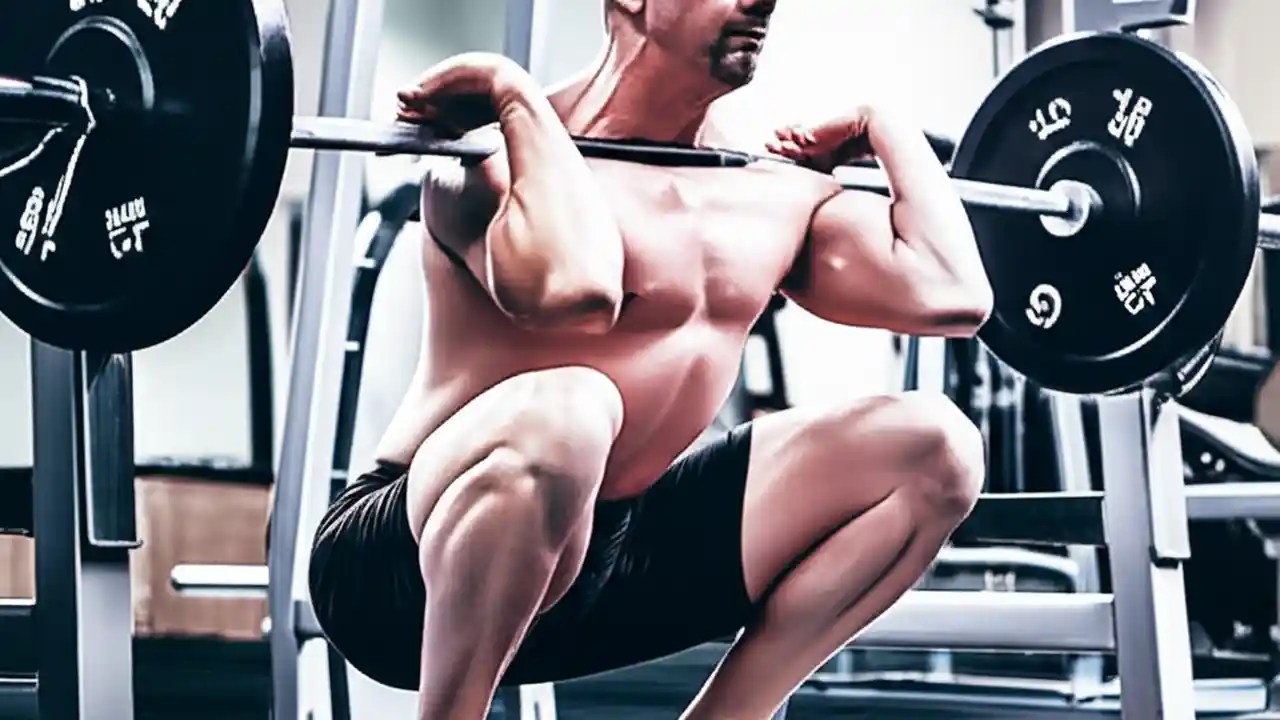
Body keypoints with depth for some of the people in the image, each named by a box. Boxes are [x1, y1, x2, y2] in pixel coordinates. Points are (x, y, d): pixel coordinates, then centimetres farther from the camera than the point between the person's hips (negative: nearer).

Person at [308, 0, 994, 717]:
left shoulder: (779, 189, 6)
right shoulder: (507, 159, -17)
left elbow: (952, 296, -4)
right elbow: (572, 288, -39)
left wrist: (883, 126, 7)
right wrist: (517, 97, -26)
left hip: (611, 550, 7)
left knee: (932, 449, 0)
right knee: (560, 415, -41)